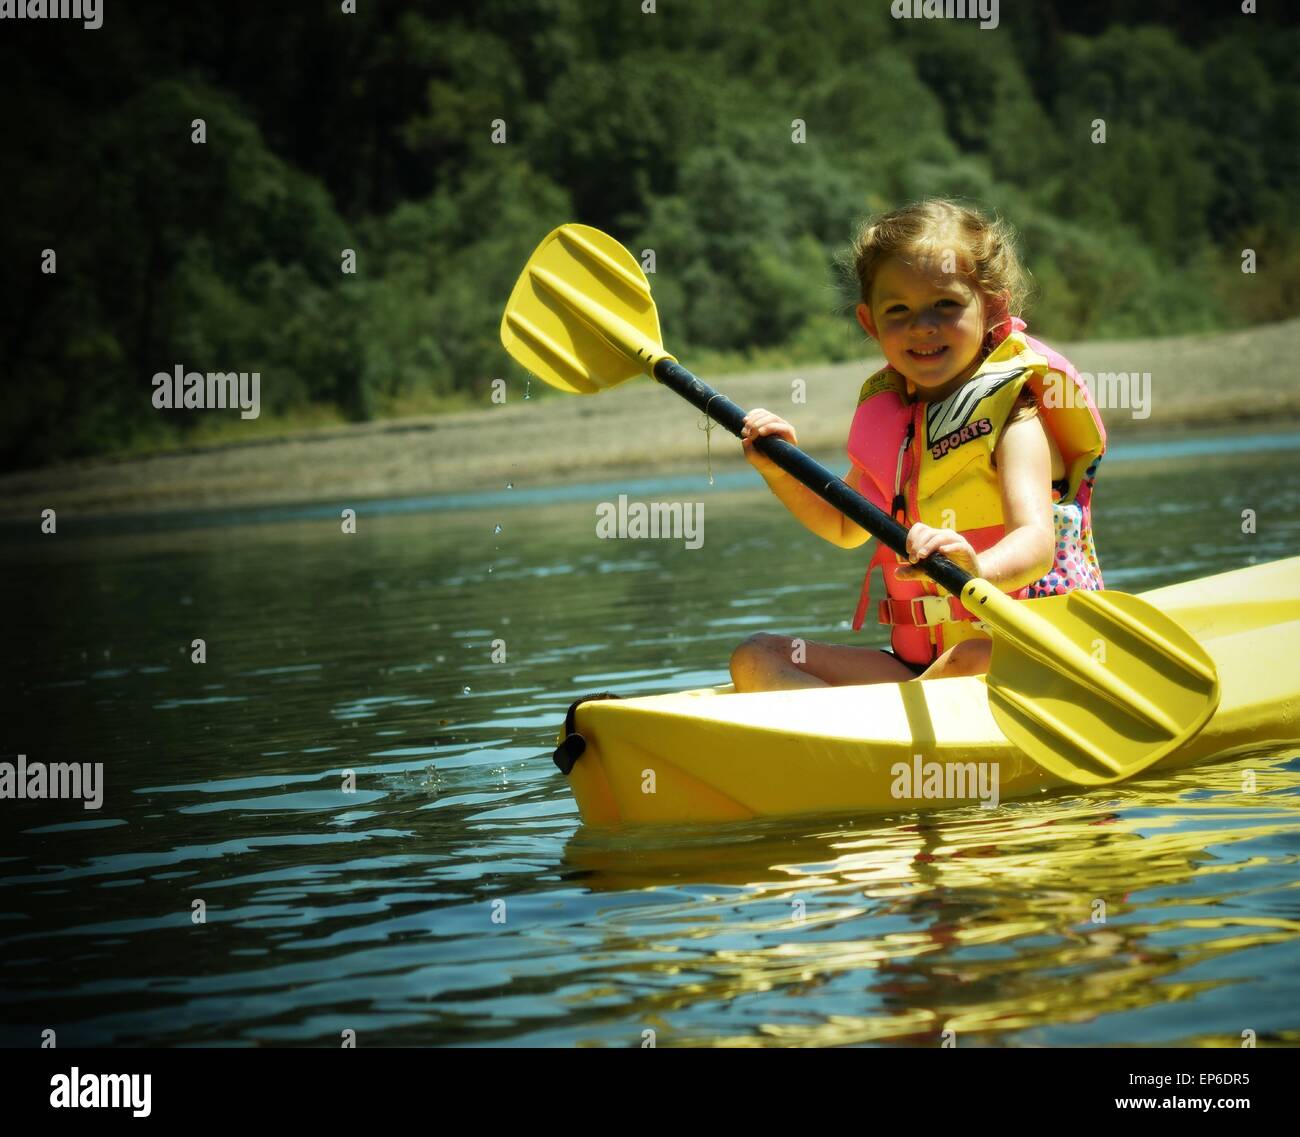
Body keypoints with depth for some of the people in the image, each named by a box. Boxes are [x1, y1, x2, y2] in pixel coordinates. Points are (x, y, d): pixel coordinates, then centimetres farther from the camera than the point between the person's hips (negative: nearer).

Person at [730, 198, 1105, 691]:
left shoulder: (1013, 417, -10)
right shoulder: (887, 411, 11)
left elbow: (1036, 542, -29)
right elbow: (847, 526, 29)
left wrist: (980, 569, -52)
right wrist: (782, 472, 11)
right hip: (917, 659, 7)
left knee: (973, 661, -40)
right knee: (756, 659, -7)